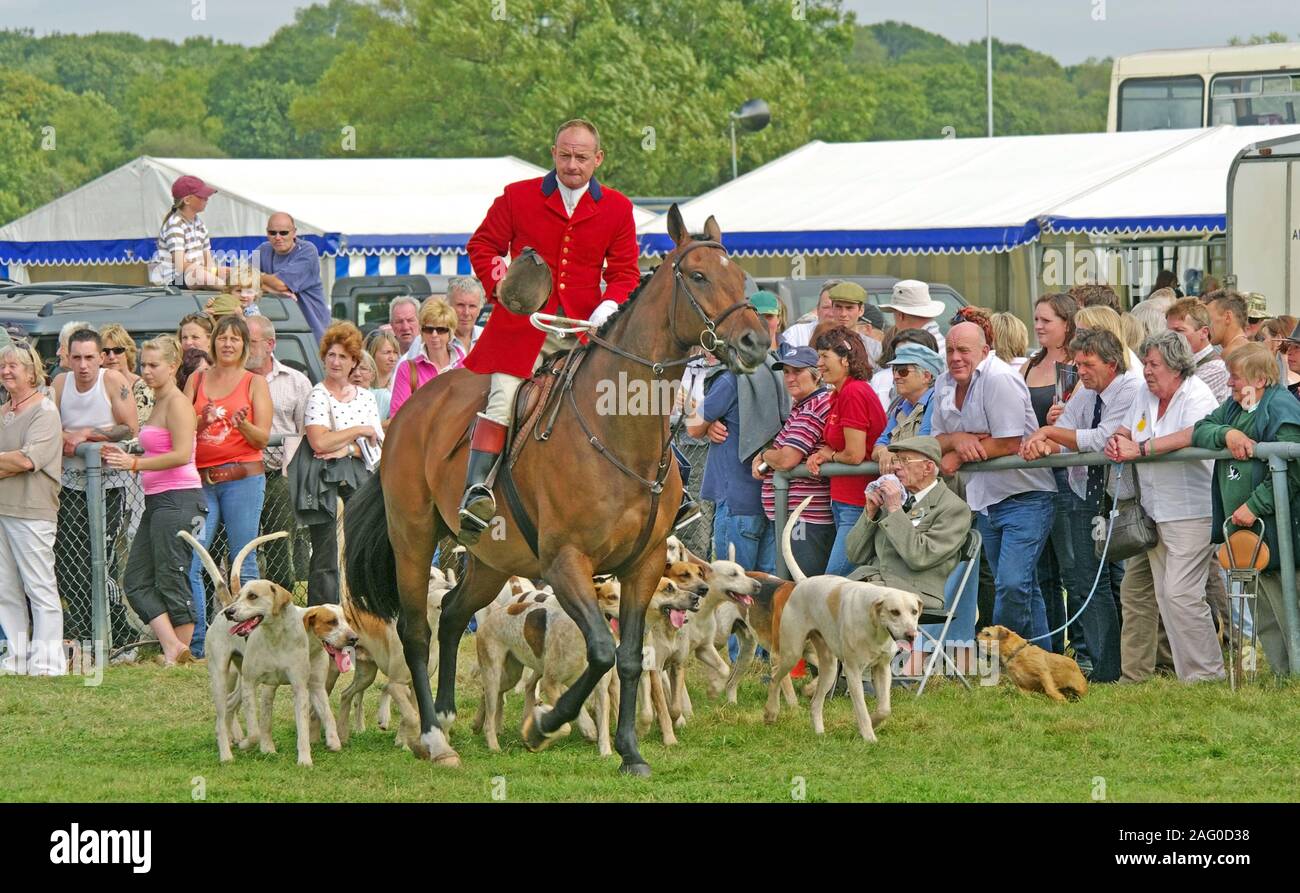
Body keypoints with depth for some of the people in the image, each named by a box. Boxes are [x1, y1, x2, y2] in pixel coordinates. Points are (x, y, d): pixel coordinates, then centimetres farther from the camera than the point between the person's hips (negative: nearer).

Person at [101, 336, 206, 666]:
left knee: (171, 582, -4)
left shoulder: (177, 403, -10)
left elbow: (181, 454, -21)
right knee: (136, 581, 5)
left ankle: (181, 651, 4)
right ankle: (171, 645, 1)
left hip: (178, 499, -10)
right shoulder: (158, 404, 19)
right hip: (157, 501, 10)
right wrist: (126, 458, 11)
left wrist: (136, 464, -18)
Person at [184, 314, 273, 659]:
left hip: (243, 478, -3)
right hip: (201, 480, 3)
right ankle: (197, 643, -3)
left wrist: (243, 425, -18)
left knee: (244, 563, -4)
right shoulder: (197, 380, 15)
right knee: (189, 562, -7)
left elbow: (262, 438, 2)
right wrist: (201, 421, -10)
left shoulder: (255, 382, 7)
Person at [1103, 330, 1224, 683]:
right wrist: (1115, 443, -4)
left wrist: (1141, 449, -27)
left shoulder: (1197, 396, -11)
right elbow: (1125, 433, 21)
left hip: (1192, 512, -8)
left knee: (1180, 593, -14)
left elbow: (1194, 435, -30)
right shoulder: (1145, 395, 14)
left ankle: (1206, 673, -7)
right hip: (1156, 514, 8)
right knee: (1164, 594, 9)